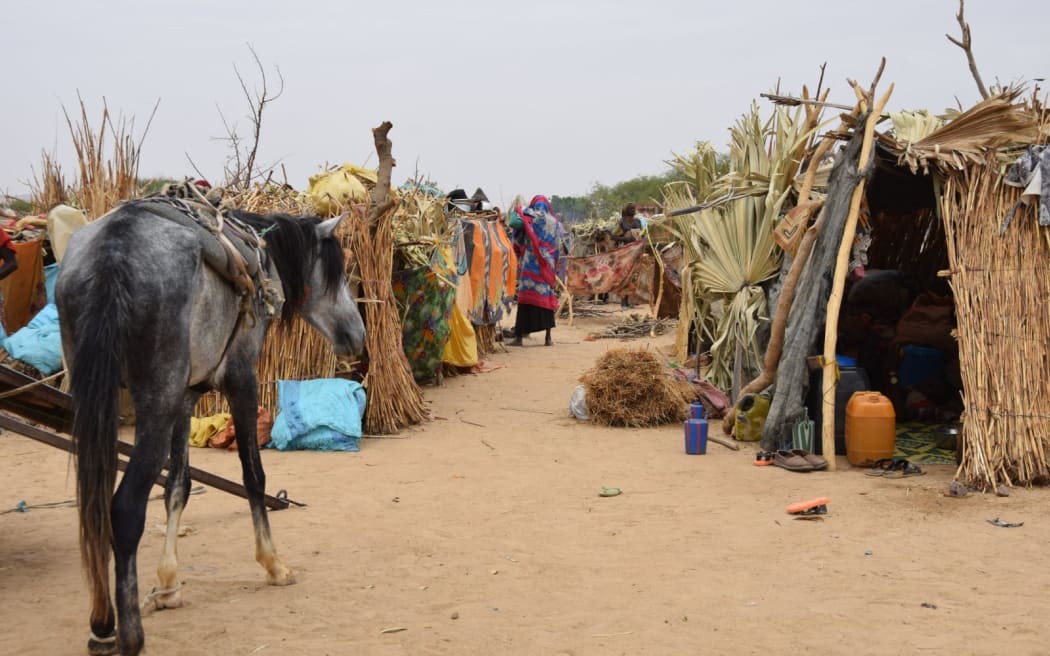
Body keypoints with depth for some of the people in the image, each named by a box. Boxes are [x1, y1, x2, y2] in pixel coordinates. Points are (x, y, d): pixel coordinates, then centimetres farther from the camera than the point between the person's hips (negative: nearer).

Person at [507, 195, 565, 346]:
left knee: (526, 298, -3)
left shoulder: (530, 216, -1)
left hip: (531, 263, -4)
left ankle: (519, 337, -4)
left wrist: (515, 211, 9)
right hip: (548, 265, 4)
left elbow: (513, 223, -10)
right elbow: (559, 244, 16)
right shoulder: (554, 221, 12)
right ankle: (548, 338, 7)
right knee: (547, 297, 8)